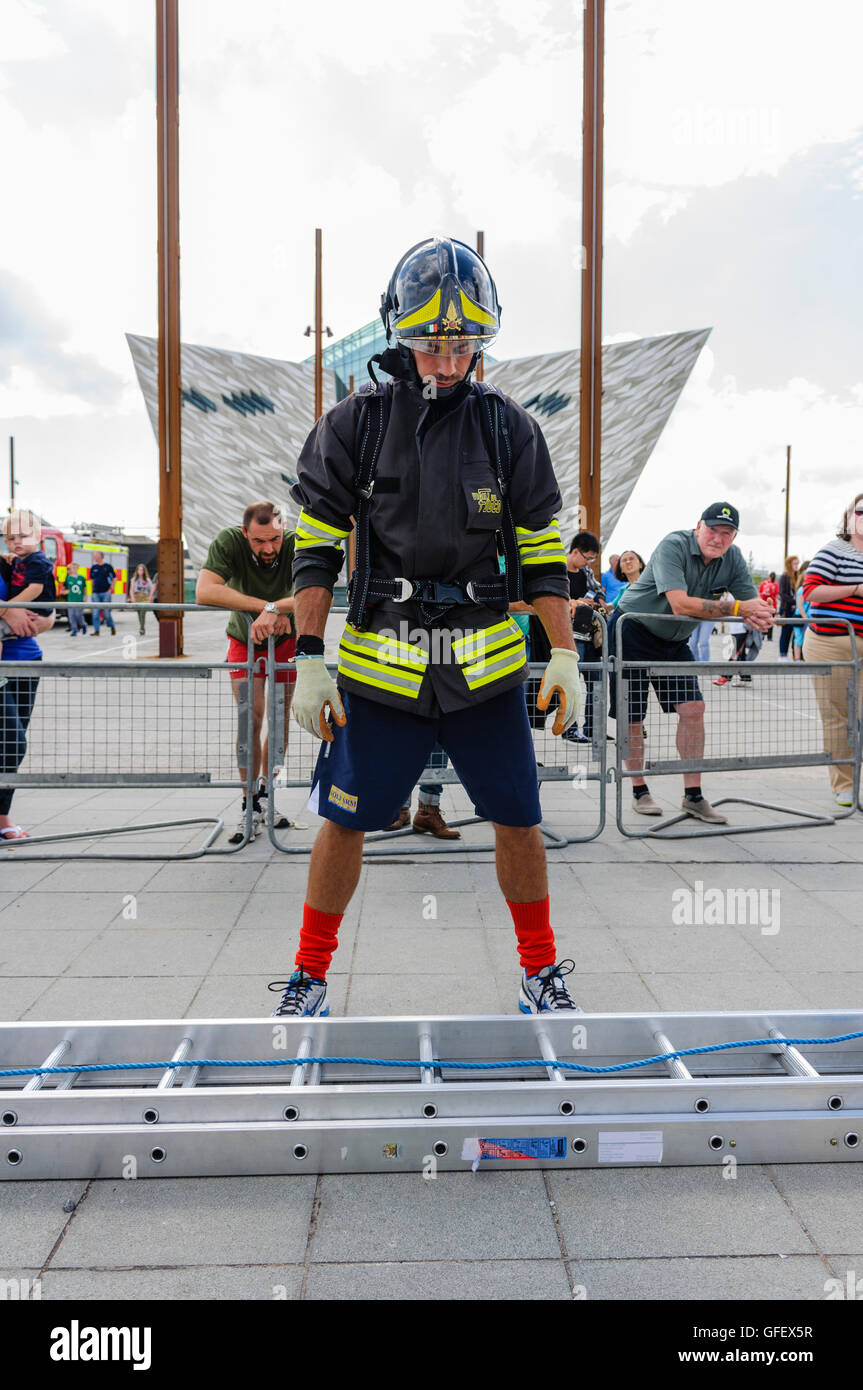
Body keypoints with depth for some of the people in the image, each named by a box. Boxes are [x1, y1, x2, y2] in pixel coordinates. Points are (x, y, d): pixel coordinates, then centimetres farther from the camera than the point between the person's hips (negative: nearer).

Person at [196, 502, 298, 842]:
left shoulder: (296, 545, -28)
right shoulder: (229, 542, -27)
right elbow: (204, 591, -39)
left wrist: (275, 610, -54)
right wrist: (268, 606, -41)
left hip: (287, 638, 1)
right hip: (245, 639, -1)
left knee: (280, 720, 4)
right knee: (251, 718, -9)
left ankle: (266, 792, 22)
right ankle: (251, 805, -1)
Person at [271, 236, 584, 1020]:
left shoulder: (511, 430, 5)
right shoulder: (353, 425, 1)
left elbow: (543, 550, 7)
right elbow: (317, 547, 1)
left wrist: (565, 655, 1)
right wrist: (309, 661, -5)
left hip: (486, 665, 1)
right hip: (379, 663, -1)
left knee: (519, 821, 8)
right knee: (343, 823, 6)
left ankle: (541, 971, 29)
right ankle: (311, 975, 26)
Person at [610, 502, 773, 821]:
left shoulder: (733, 559, -5)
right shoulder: (673, 546, -25)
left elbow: (754, 601, -5)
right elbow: (681, 604, -37)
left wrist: (756, 616, -31)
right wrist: (738, 608, -39)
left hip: (674, 642, 6)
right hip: (633, 634, -6)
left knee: (693, 708, -5)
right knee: (631, 715, -1)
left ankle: (692, 796, 3)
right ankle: (639, 792, 16)